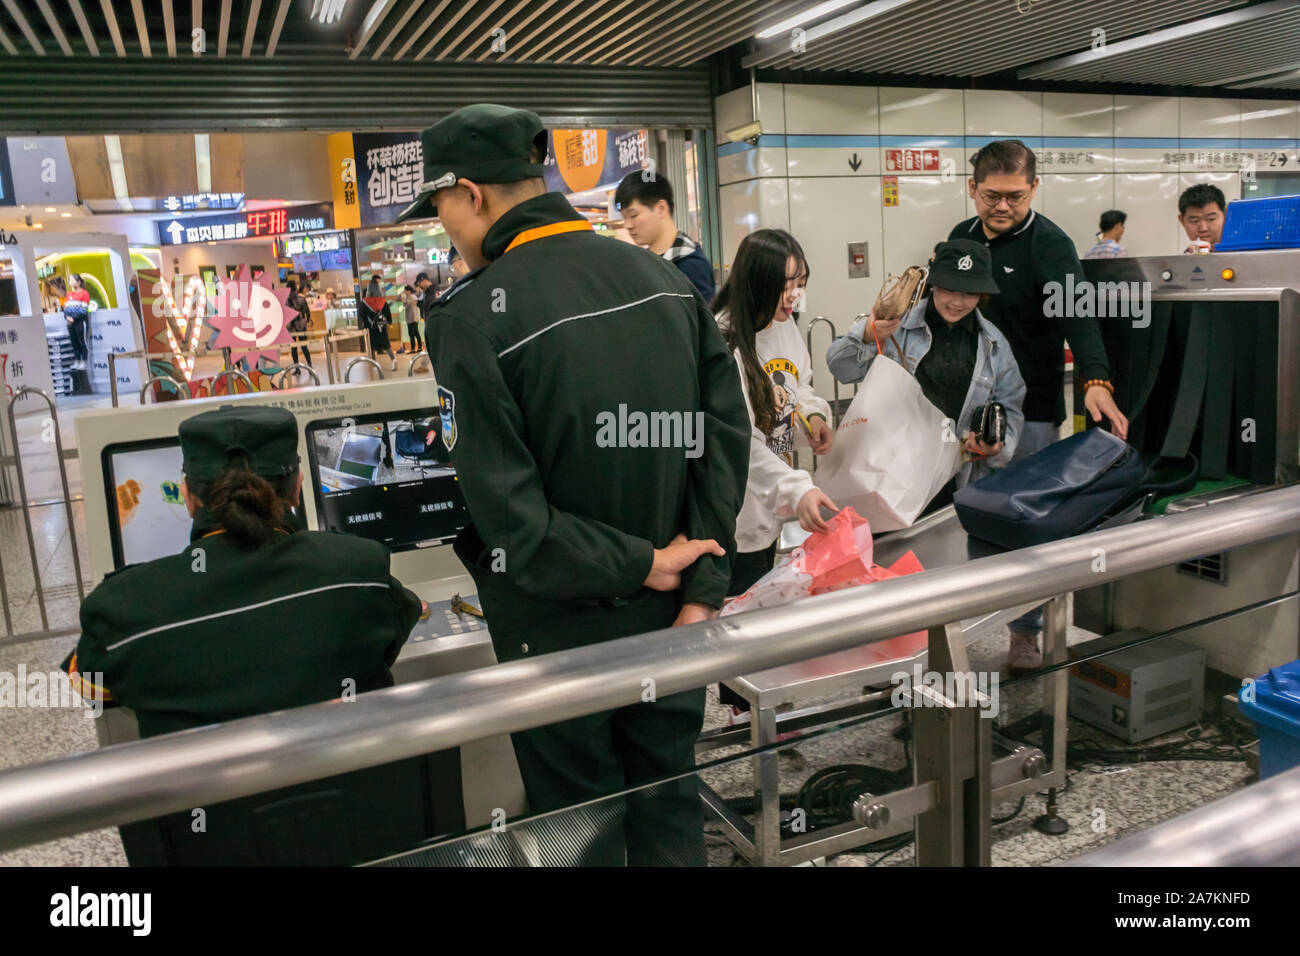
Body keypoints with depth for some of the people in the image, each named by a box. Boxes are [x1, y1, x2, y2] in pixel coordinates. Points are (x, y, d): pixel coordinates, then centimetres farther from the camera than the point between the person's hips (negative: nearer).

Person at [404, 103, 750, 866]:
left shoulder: (473, 317, -18)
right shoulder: (671, 282, -2)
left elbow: (510, 515, -22)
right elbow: (727, 438, -4)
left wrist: (644, 566, -12)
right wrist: (702, 591, -5)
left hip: (560, 630, -4)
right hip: (671, 613, 5)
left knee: (582, 827, 18)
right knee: (671, 813, 23)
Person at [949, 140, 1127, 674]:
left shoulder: (1049, 245, -9)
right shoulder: (960, 238, 9)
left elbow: (1077, 314, -23)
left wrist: (1095, 379, -39)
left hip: (1029, 410, -5)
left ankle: (1026, 632, 17)